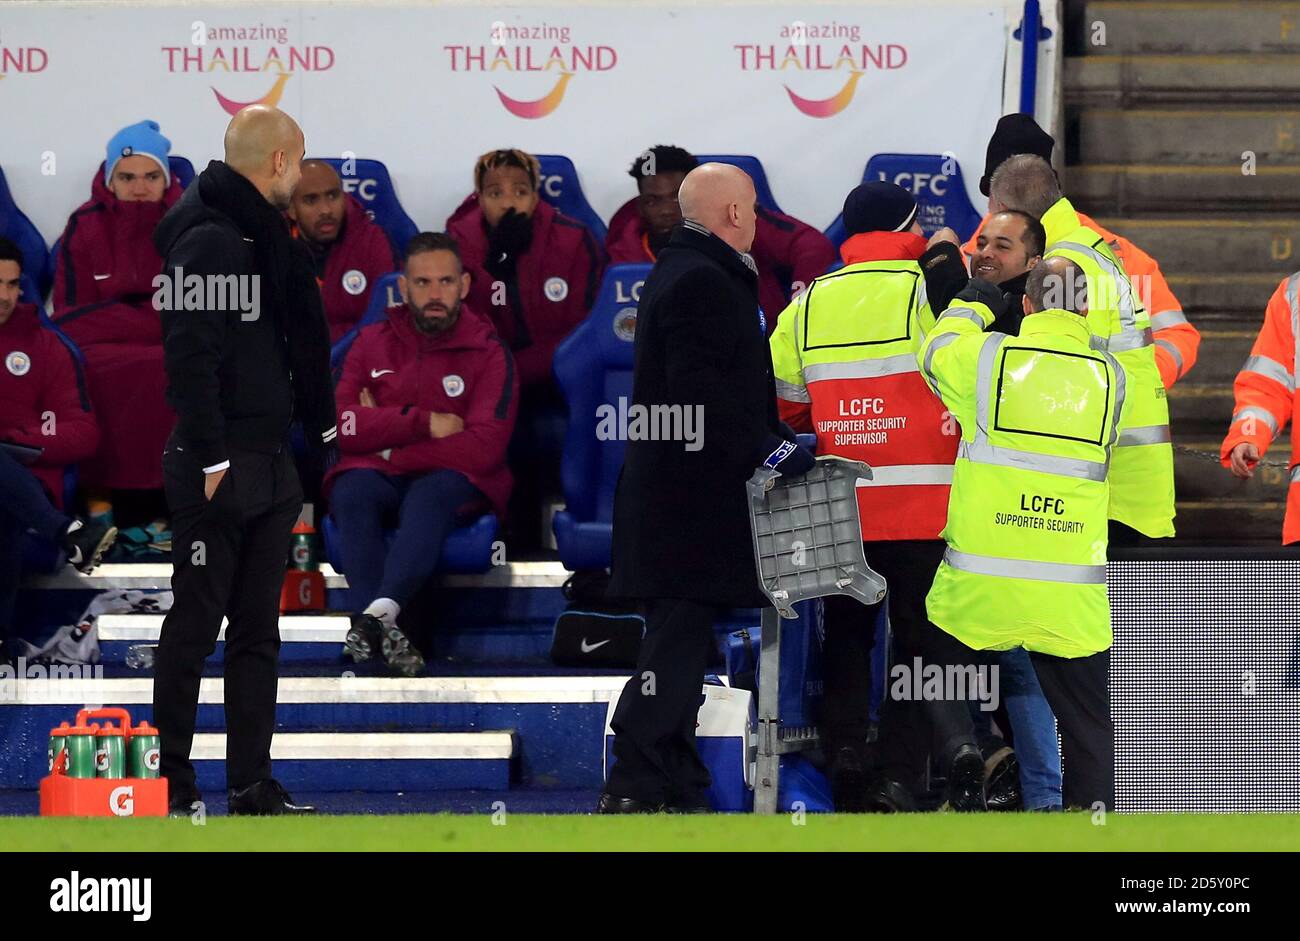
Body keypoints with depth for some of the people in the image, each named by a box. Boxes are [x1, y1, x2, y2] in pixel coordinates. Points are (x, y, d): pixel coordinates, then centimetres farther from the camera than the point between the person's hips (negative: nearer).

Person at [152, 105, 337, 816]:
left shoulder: (267, 236, 17)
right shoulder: (208, 238, -14)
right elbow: (191, 356, -21)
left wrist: (319, 433, 18)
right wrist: (211, 459, -22)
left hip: (269, 463, 10)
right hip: (219, 469, -10)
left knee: (258, 630, 10)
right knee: (195, 625, -4)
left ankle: (252, 785, 14)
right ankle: (169, 782, 3)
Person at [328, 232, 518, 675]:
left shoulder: (488, 353, 2)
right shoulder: (372, 343, 11)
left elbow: (484, 447, -11)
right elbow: (340, 426, -3)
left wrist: (387, 436, -11)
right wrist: (423, 423, -11)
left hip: (455, 479, -2)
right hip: (377, 475, 2)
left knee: (432, 494, -37)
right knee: (352, 492, -32)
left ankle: (378, 612, -57)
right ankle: (385, 631, -50)